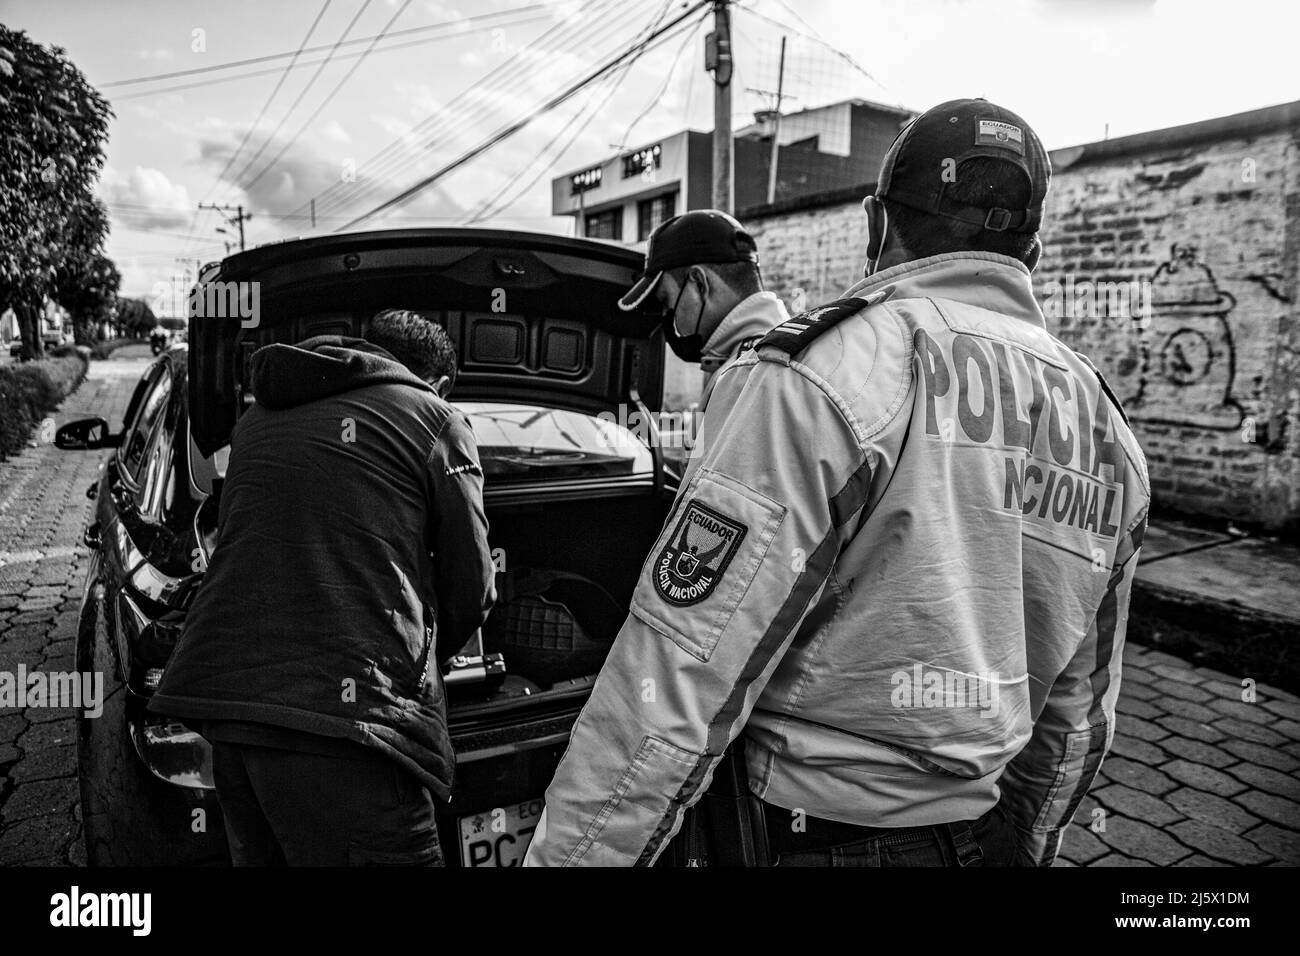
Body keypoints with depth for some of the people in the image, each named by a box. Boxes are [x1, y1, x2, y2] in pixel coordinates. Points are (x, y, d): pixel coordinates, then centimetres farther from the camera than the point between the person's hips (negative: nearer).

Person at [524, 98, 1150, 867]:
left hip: (822, 837, -7)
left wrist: (566, 853, -15)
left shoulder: (828, 372, -22)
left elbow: (677, 684, -25)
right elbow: (1079, 714, 11)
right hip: (991, 839, 8)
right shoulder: (1107, 432, 3)